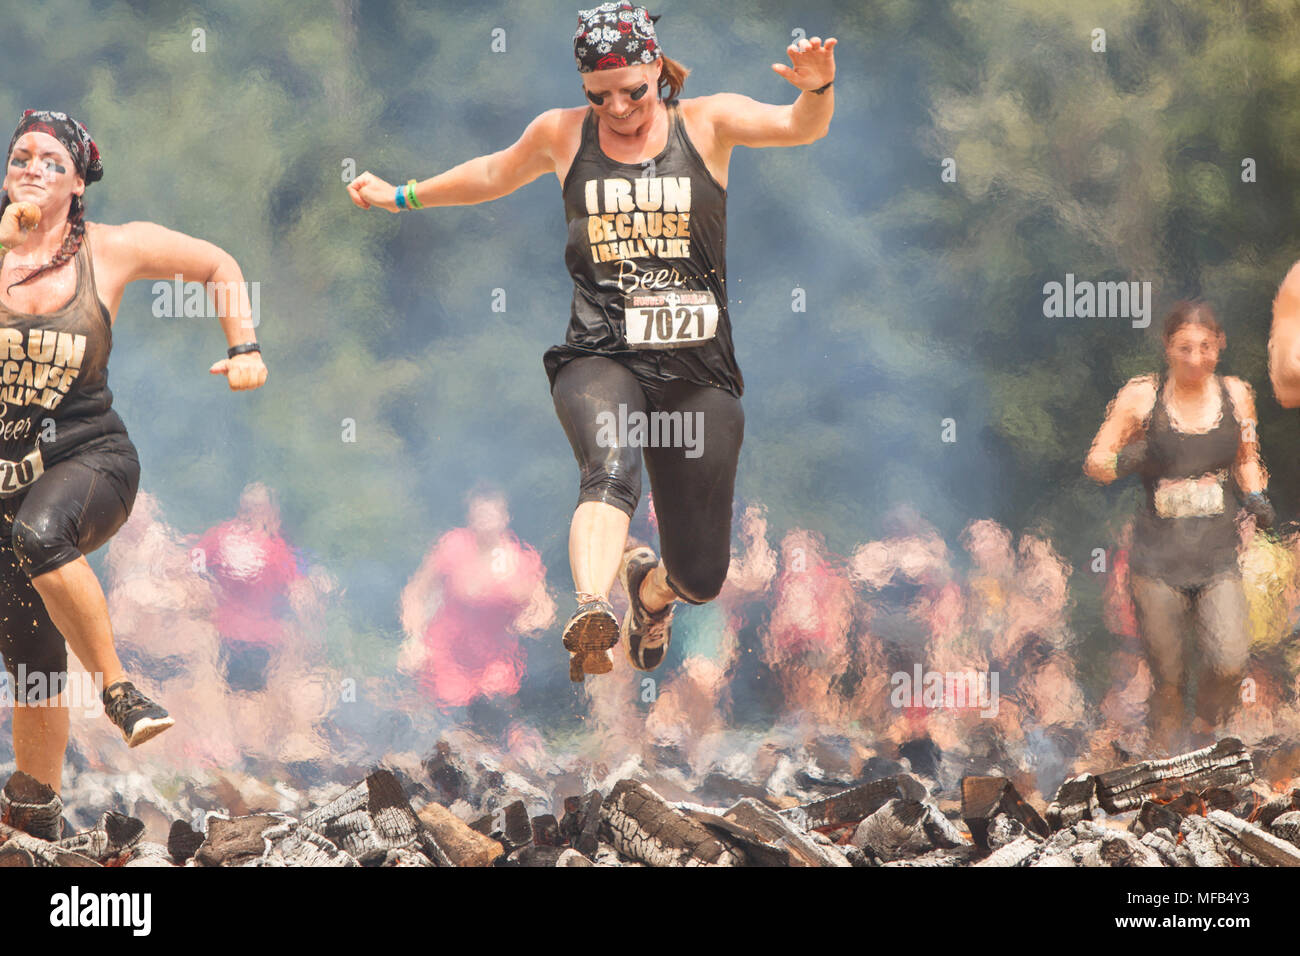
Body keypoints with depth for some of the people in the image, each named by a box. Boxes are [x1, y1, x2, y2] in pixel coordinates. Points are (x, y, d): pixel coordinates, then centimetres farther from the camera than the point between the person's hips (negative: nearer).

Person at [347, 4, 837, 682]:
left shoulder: (707, 123, 4)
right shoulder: (562, 135, 10)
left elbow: (801, 128, -10)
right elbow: (495, 175, 29)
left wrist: (817, 88, -33)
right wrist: (401, 197, 36)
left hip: (698, 370, 1)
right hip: (600, 360, -1)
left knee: (700, 576, 5)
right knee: (611, 470, -37)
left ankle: (649, 585, 41)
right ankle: (590, 615, -57)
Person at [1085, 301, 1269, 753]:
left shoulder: (1235, 394, 5)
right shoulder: (1142, 397, -4)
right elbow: (1094, 461, 0)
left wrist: (1256, 497, 3)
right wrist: (1121, 463, -21)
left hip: (1218, 556, 2)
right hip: (1159, 558, -2)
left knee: (1230, 662, -15)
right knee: (1167, 678, 2)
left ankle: (1206, 729, 15)